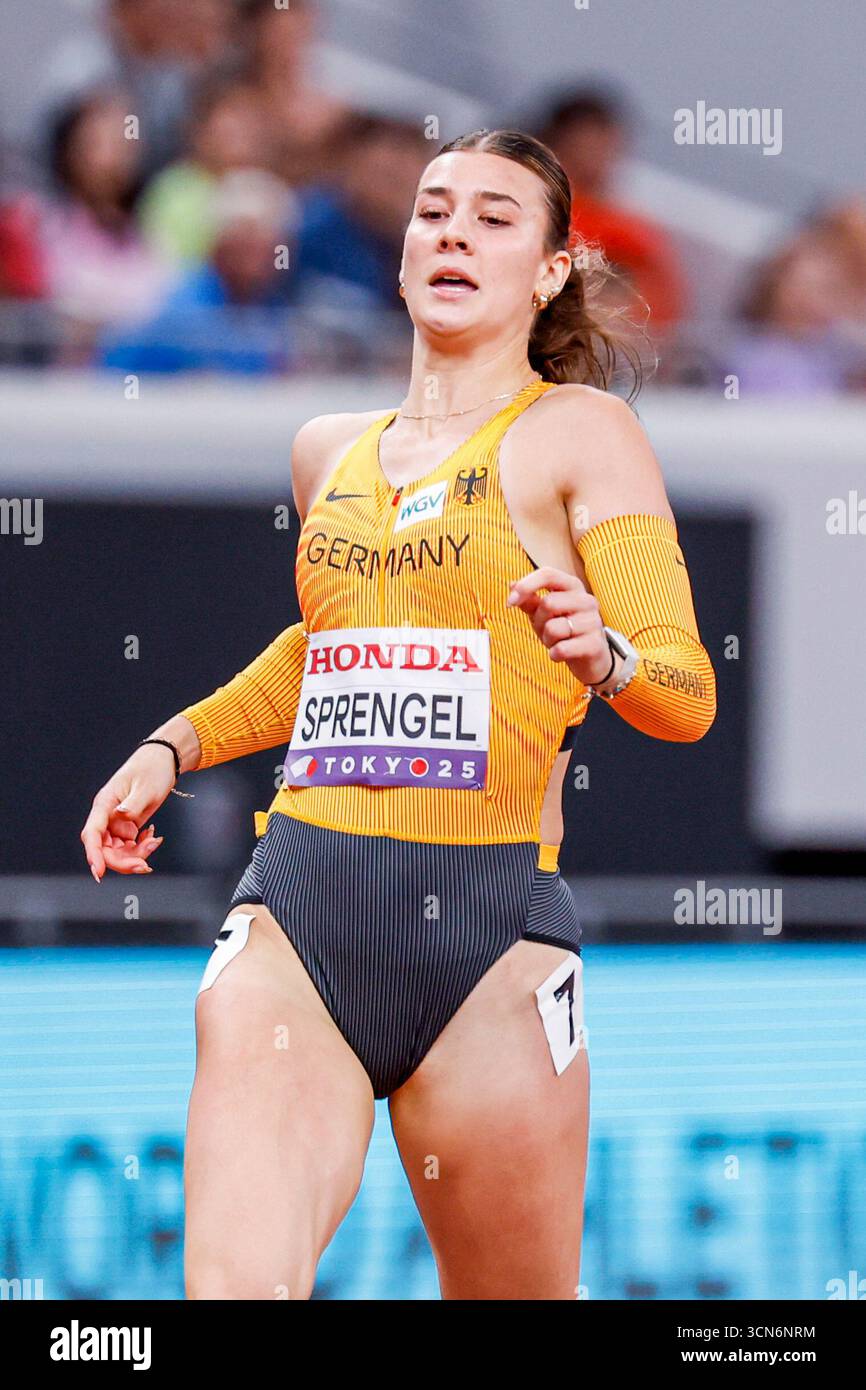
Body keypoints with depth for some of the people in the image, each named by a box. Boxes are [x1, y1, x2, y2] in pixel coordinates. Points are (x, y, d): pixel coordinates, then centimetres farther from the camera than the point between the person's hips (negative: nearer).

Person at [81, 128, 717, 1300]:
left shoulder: (578, 433, 3)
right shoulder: (329, 452, 18)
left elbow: (688, 694, -5)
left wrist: (605, 657, -26)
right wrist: (175, 745, 26)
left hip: (490, 923, -3)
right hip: (296, 906, 3)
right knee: (234, 1281, -17)